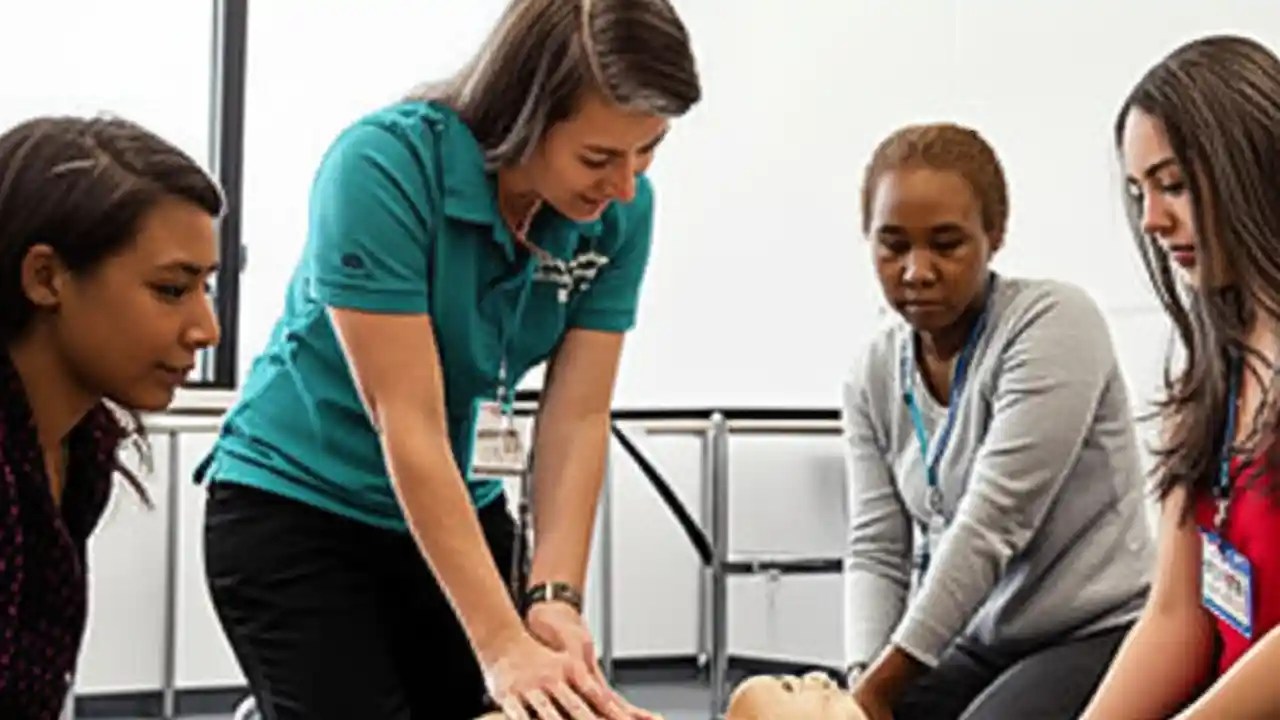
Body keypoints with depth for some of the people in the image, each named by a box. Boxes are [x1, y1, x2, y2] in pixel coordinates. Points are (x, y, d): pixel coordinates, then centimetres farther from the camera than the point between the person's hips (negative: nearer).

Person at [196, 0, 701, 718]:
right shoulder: (383, 166, -27)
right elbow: (408, 425, -29)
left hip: (464, 509, 5)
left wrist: (556, 598, -25)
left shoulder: (620, 208, -13)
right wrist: (501, 644, -31)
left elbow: (577, 419, -12)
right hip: (297, 508, -4)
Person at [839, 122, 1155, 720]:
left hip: (1098, 635, -6)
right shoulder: (873, 376, 4)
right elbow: (876, 548, 1)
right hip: (981, 645, 6)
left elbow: (991, 525, -20)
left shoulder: (1055, 322, -14)